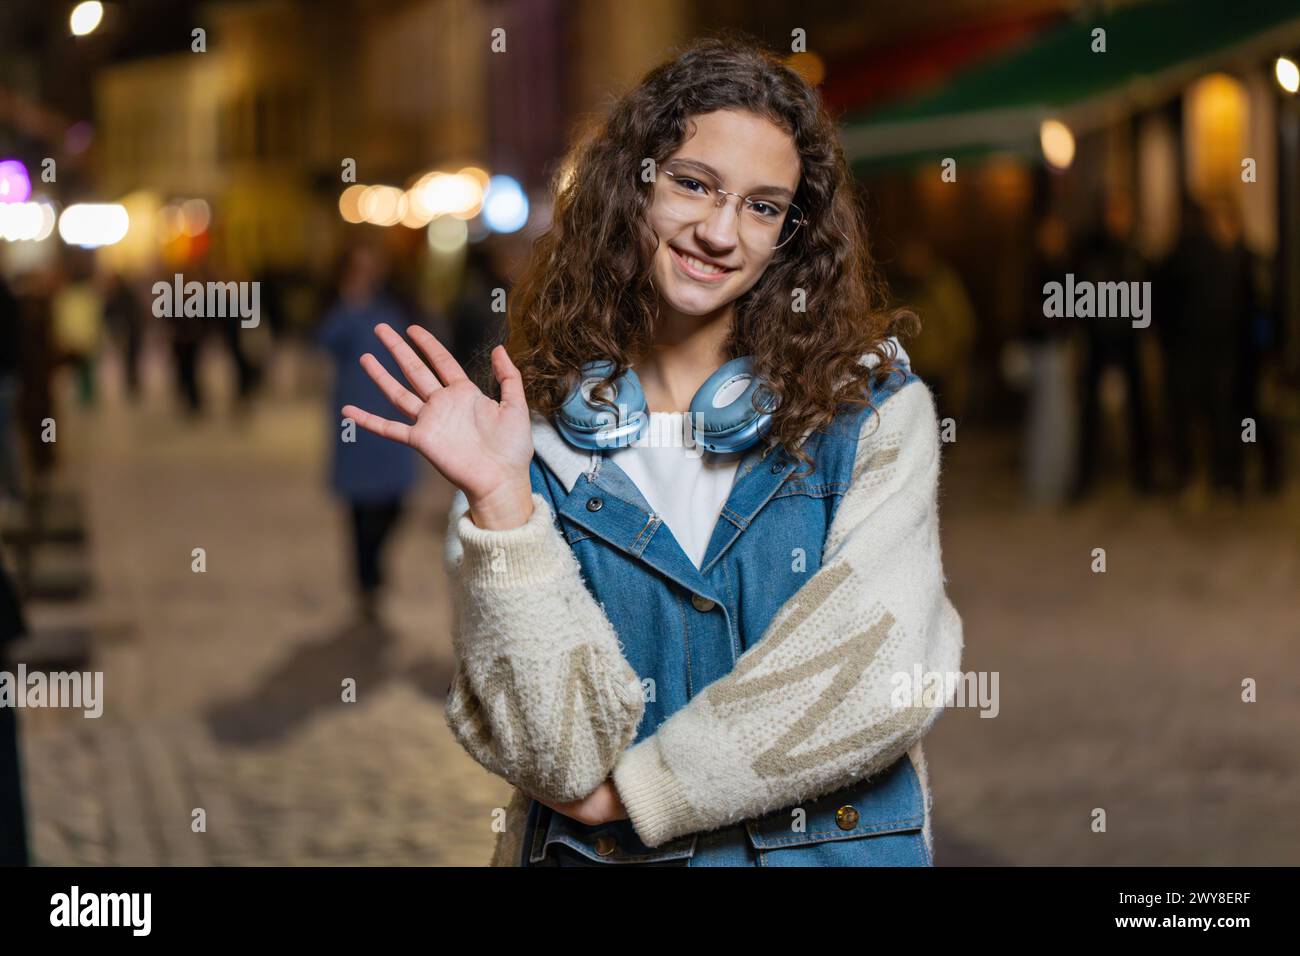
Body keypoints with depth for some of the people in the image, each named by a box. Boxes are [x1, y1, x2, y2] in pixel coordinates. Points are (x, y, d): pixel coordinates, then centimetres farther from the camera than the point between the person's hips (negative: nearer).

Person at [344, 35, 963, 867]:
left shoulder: (876, 407, 1)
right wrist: (501, 499, -15)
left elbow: (889, 674, -11)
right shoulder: (536, 434, 1)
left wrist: (641, 787, -7)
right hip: (594, 856, 0)